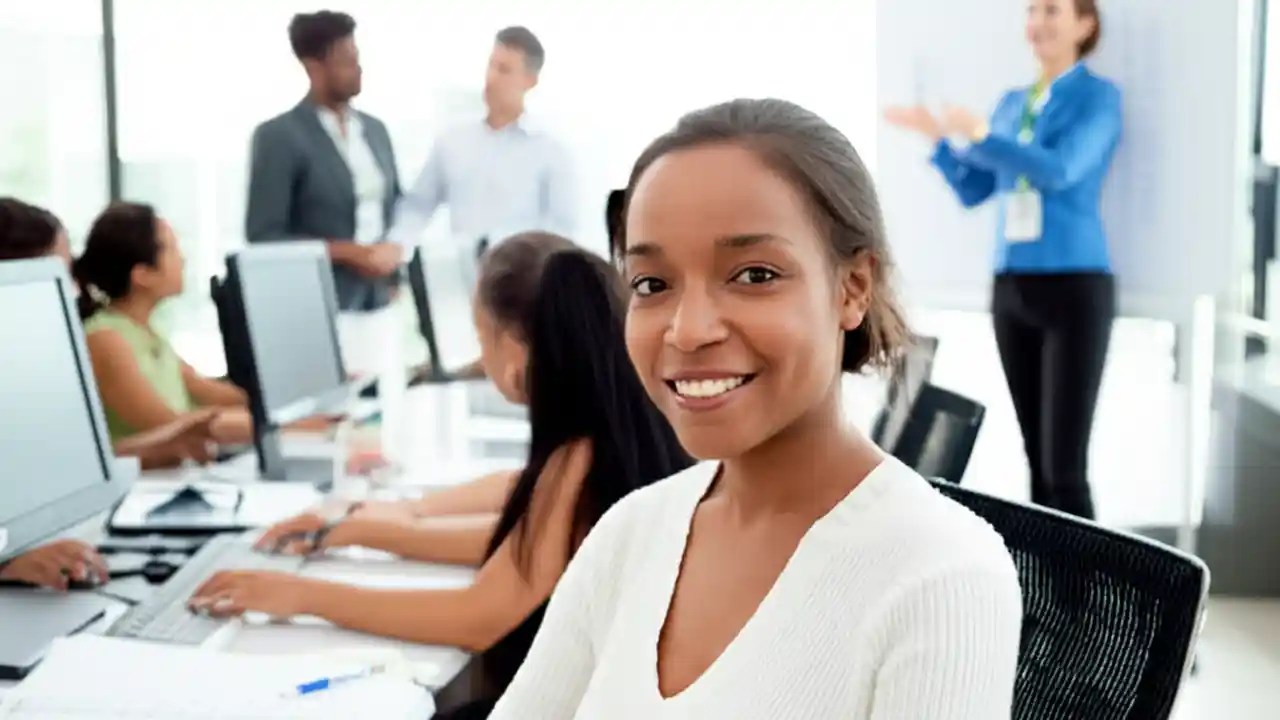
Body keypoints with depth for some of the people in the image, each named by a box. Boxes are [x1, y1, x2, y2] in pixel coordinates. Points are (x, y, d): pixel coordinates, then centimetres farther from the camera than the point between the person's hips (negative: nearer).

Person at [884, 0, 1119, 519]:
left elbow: (1060, 170, -18)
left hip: (1074, 287, -6)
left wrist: (981, 136, -30)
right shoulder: (1012, 102, 15)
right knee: (1036, 458, 8)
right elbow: (973, 190, 15)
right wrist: (937, 138, 0)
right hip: (1011, 287, 6)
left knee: (1065, 465, -10)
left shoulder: (1098, 97, -2)